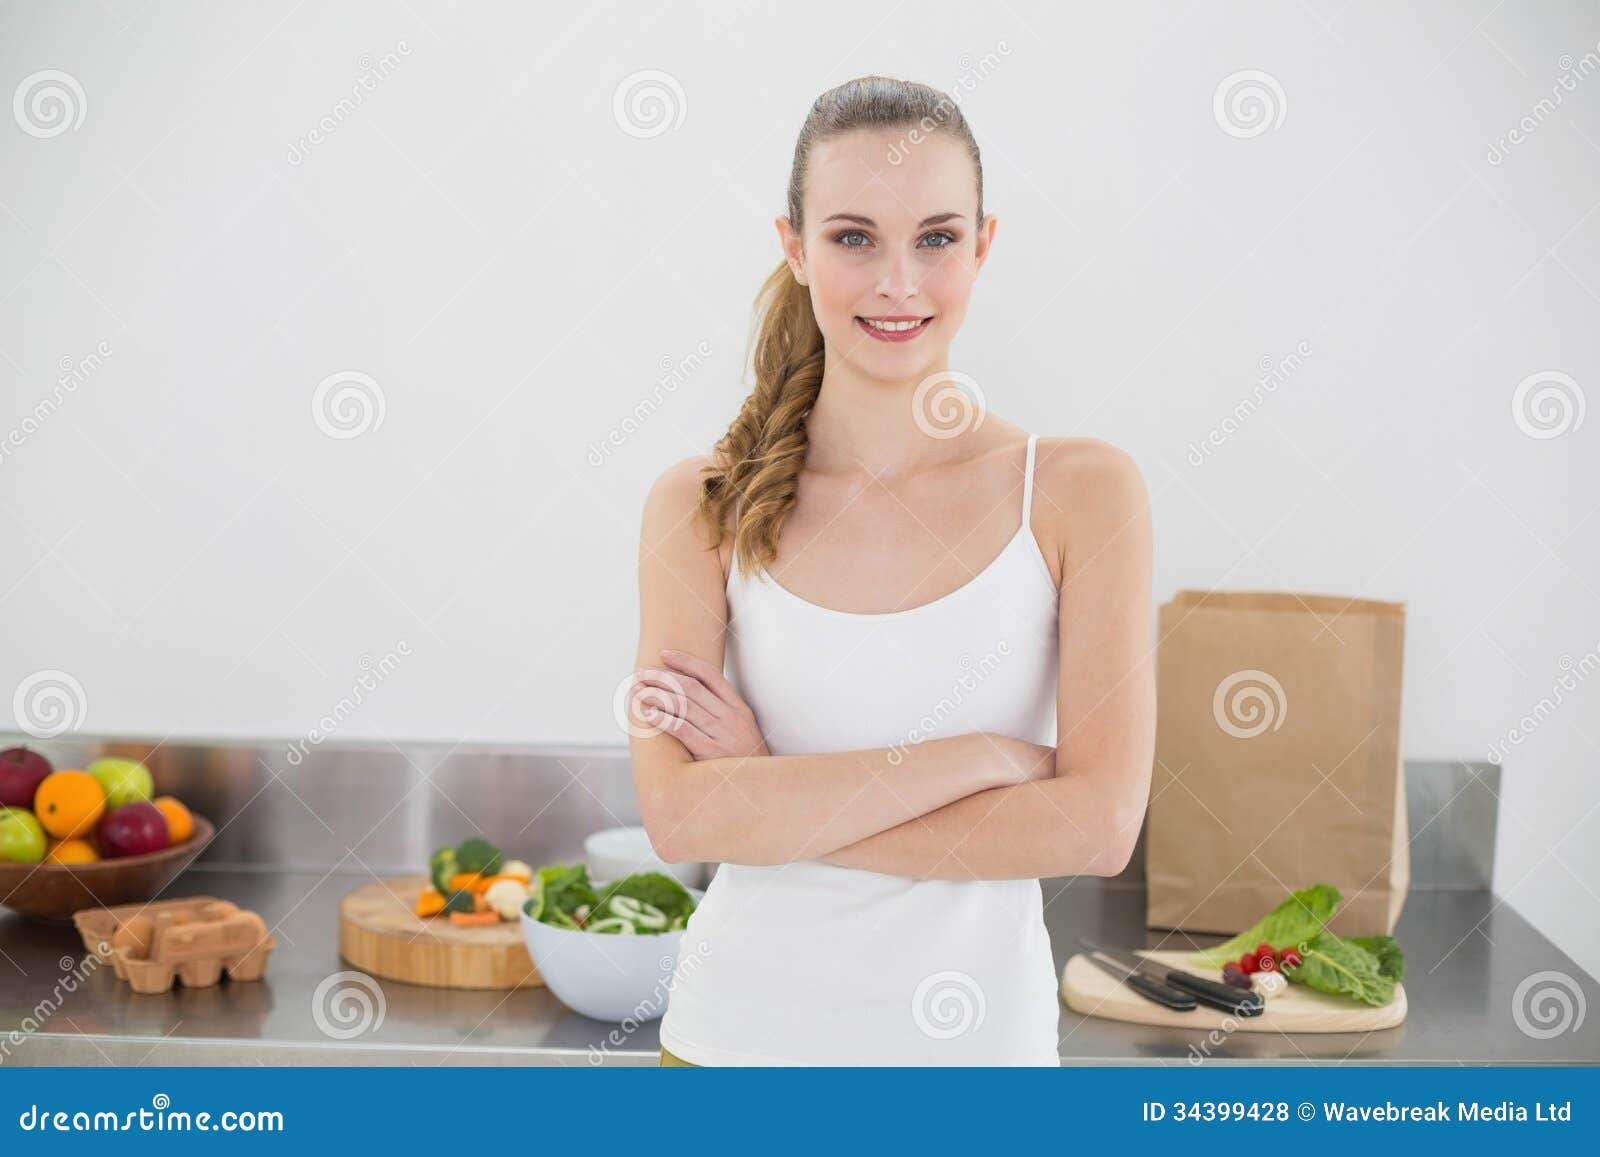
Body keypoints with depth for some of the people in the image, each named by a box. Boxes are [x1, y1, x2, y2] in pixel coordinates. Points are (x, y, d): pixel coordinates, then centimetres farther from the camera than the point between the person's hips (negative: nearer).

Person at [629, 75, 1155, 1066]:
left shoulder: (1080, 492, -8)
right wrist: (980, 756, -19)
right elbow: (680, 815, -15)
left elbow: (1097, 825, -15)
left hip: (973, 1033, 0)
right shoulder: (702, 505, -6)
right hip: (742, 1030, 1)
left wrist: (771, 804, -16)